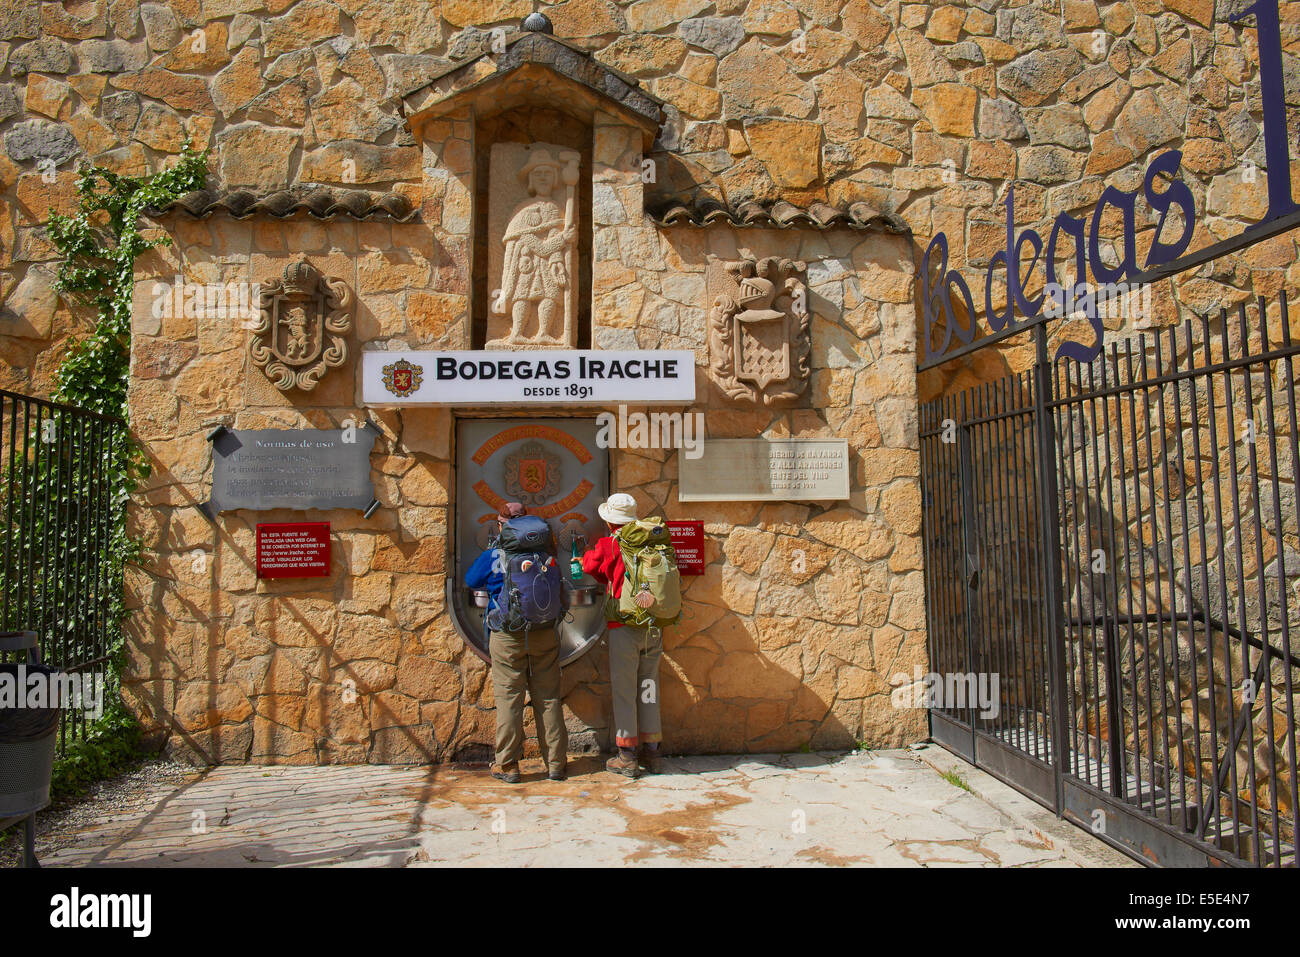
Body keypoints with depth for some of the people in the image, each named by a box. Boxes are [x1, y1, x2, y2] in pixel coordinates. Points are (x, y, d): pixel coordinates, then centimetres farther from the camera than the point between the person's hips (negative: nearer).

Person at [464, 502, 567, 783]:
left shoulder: (493, 555, -5)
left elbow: (471, 580, 12)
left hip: (507, 636, -2)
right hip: (544, 634, 2)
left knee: (508, 699, 5)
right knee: (548, 697, 9)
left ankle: (508, 766, 10)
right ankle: (556, 763, 15)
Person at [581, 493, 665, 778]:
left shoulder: (608, 546, -9)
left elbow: (591, 567, 5)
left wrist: (587, 555, 29)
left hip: (624, 628, -4)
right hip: (654, 627, 5)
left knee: (623, 689, 5)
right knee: (649, 688, 14)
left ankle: (627, 756, 9)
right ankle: (652, 753, 21)